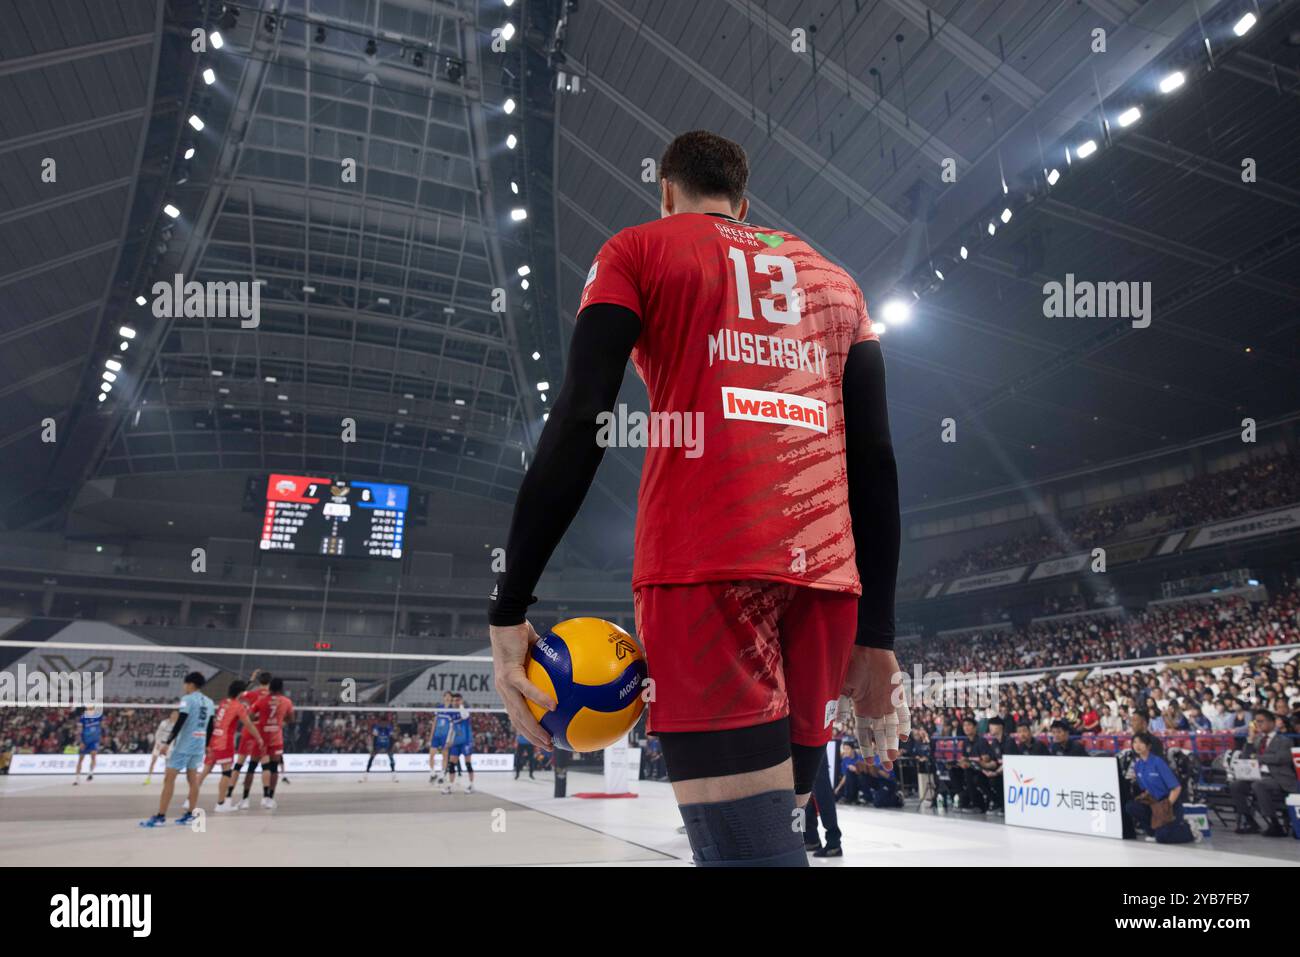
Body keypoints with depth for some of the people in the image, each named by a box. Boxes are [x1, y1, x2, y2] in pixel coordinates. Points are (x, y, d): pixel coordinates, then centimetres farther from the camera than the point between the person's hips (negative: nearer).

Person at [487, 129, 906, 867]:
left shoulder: (639, 251, 13)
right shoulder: (833, 278, 25)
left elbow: (582, 422, -3)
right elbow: (876, 463, 16)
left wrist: (509, 608, -2)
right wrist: (874, 636, 18)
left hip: (705, 560, -5)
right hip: (824, 570, 5)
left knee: (745, 845, -7)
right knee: (770, 833, 15)